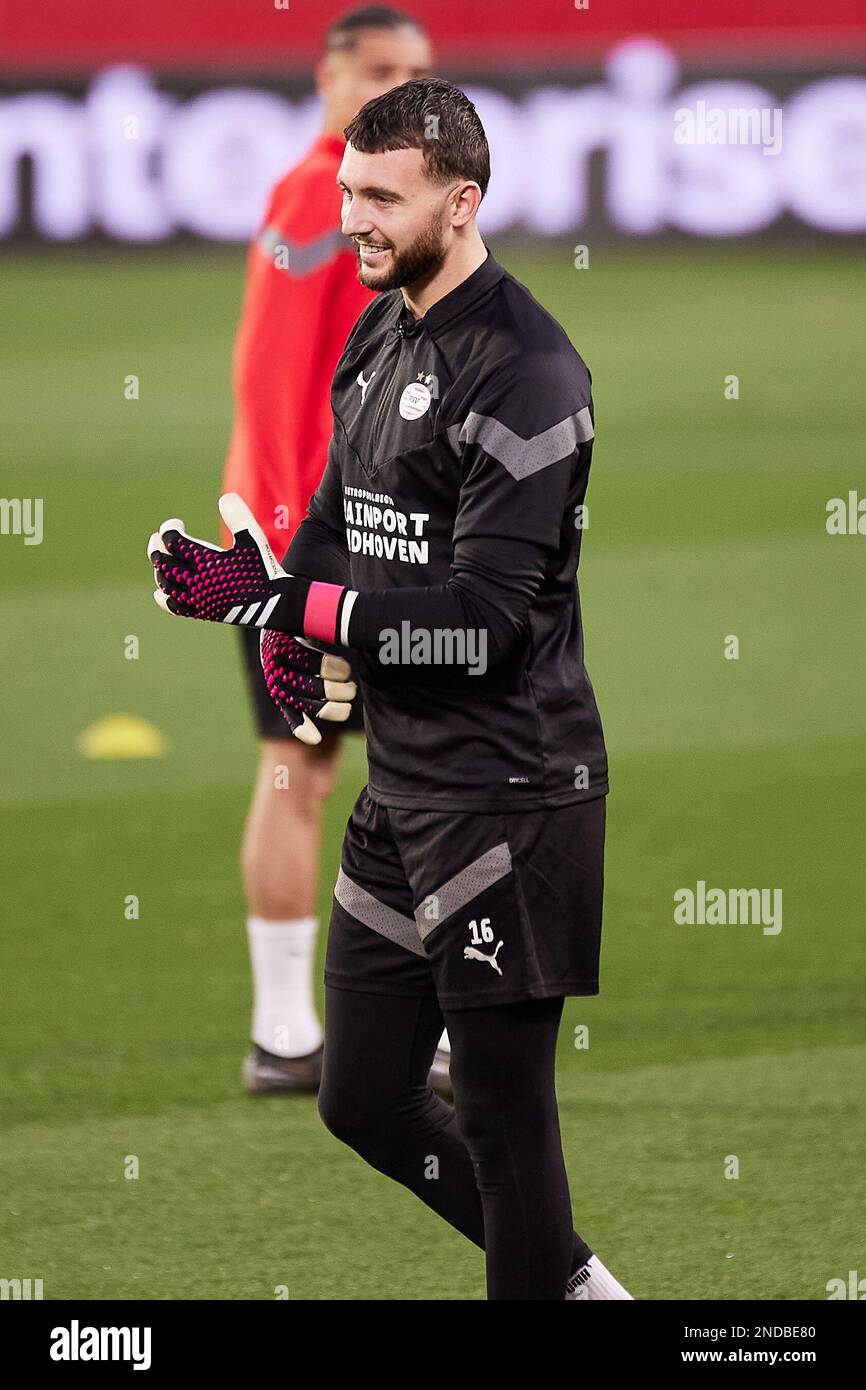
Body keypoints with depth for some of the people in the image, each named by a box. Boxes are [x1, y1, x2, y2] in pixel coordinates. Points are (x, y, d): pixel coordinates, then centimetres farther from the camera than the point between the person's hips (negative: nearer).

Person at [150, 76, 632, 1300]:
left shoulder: (521, 371, -17)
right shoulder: (379, 336, 12)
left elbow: (485, 621, -22)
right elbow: (337, 512, 23)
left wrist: (274, 600, -24)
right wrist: (292, 629, 1)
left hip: (506, 796, -10)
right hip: (400, 786, 10)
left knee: (502, 1122, -4)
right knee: (364, 1100, 14)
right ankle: (570, 1281, 29)